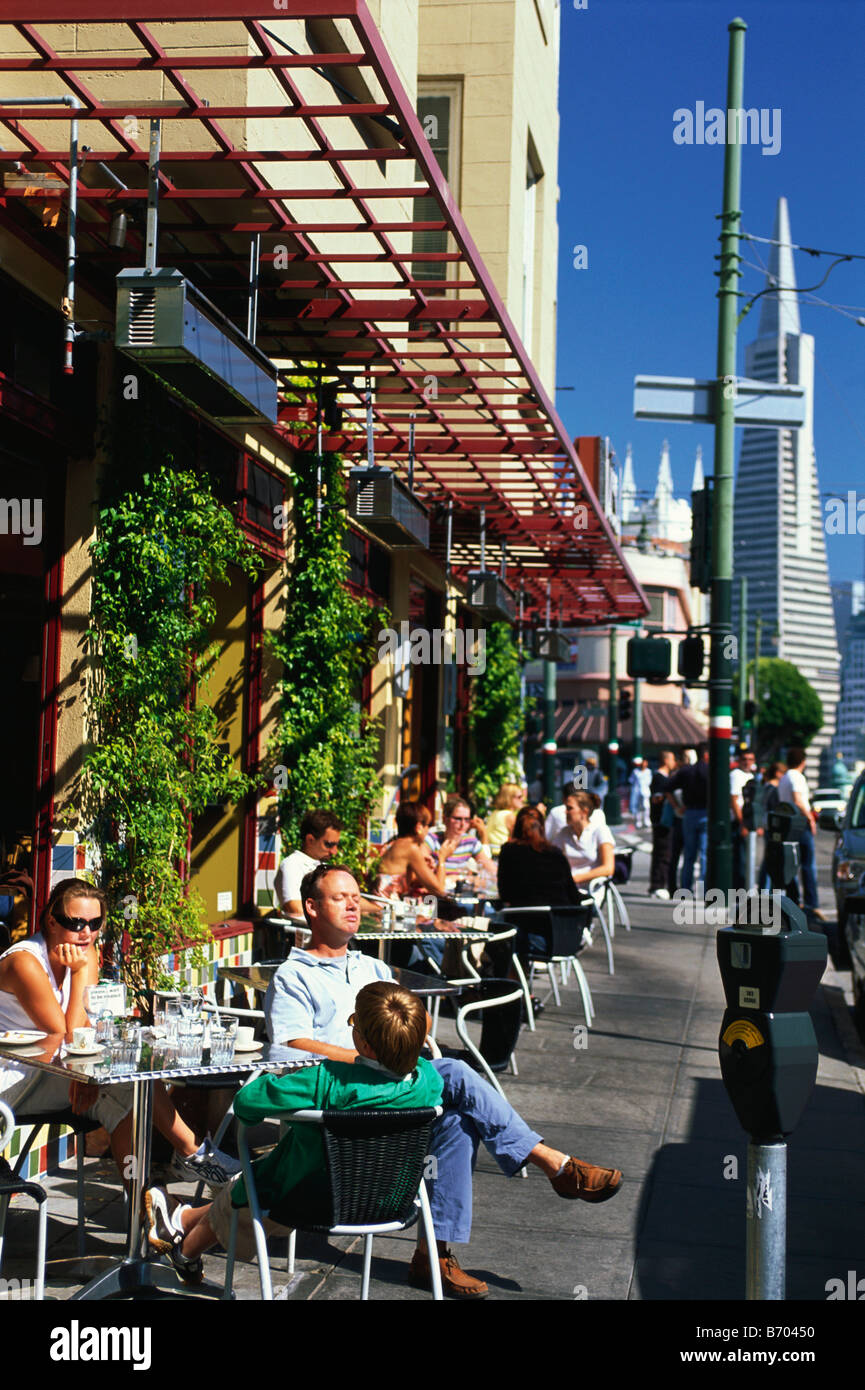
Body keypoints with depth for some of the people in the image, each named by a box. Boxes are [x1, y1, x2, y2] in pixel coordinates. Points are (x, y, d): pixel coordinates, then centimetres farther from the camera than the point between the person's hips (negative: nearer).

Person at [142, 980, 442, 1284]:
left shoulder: (329, 1081, -37)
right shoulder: (428, 1080, -22)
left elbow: (246, 1102, -31)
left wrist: (275, 1078, -13)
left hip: (311, 1204, -6)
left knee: (235, 1196, 28)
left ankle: (187, 1252, 58)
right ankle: (186, 1218, 56)